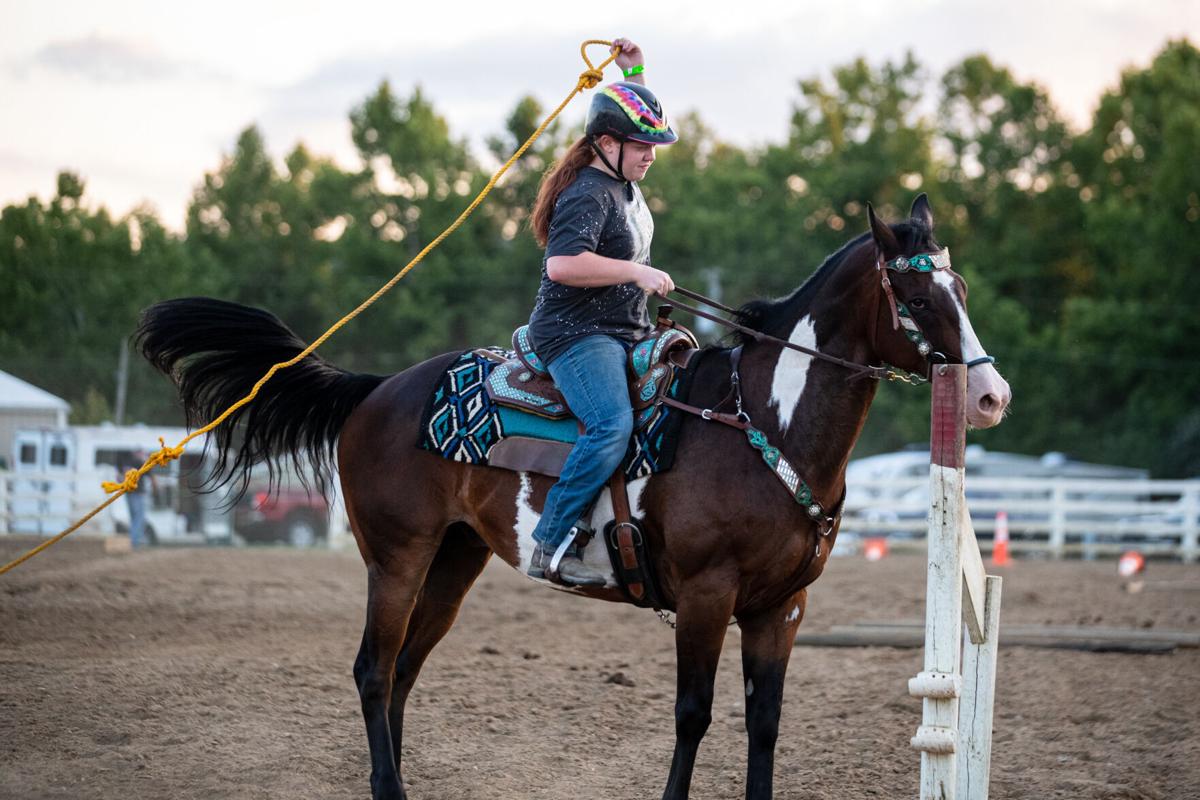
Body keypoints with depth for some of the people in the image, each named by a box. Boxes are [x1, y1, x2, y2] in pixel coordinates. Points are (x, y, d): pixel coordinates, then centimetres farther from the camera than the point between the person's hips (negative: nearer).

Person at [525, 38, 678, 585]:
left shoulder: (623, 182, 14)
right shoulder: (588, 195, -14)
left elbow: (634, 117, 37)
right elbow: (563, 263, -30)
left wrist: (634, 75, 26)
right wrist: (636, 272, -24)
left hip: (625, 335, 10)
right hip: (575, 334, -10)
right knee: (612, 425, -30)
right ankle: (551, 548, -27)